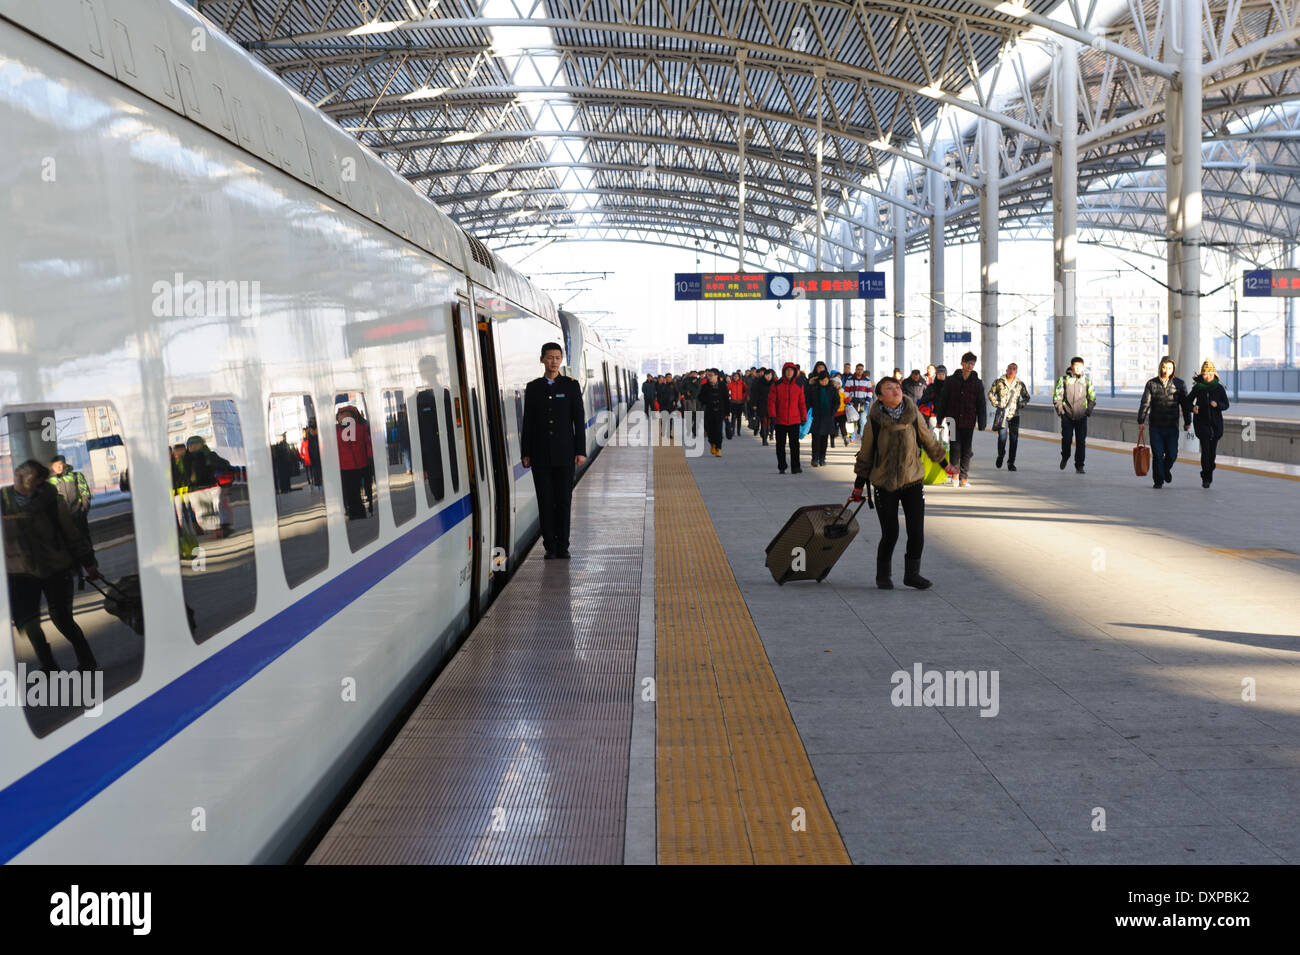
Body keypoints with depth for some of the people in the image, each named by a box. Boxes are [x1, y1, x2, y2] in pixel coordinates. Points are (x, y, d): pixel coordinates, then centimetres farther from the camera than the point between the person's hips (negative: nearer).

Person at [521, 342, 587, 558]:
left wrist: (581, 451, -4)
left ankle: (563, 546, 9)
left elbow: (579, 420, 3)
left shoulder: (571, 386, 5)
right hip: (540, 455, 1)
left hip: (564, 453, -1)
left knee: (564, 500, 1)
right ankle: (550, 546, 9)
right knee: (545, 501, 2)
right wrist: (525, 453, 3)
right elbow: (527, 422, 8)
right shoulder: (533, 387, 8)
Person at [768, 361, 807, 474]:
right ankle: (781, 468, 15)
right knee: (780, 445, 6)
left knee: (794, 444, -4)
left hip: (795, 421, 0)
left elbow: (802, 402, 10)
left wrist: (804, 418, 8)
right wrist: (772, 416, -9)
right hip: (780, 421, 0)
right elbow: (771, 401, -1)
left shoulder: (799, 386, 6)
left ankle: (795, 467, 1)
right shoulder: (776, 385, 0)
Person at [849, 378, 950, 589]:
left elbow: (928, 441, 13)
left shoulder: (913, 415, -4)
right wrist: (858, 485, 7)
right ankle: (883, 575, 22)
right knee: (890, 534, -1)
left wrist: (944, 462, 24)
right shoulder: (874, 422, -9)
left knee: (917, 531, -2)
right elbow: (865, 455, 2)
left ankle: (912, 573, 18)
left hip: (913, 481, 2)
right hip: (885, 484, -2)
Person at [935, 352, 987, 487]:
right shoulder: (951, 381, 4)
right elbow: (942, 400, 6)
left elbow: (981, 404, 8)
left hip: (968, 422, 1)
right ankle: (955, 473, 14)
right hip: (953, 421, -1)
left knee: (967, 450, 2)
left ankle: (964, 477, 10)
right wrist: (940, 419, 2)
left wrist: (982, 422, 2)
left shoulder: (977, 383, 7)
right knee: (955, 448, -3)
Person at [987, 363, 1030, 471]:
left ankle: (1011, 462, 11)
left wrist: (1021, 404, 2)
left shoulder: (1020, 384, 8)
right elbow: (991, 394, 9)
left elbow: (1027, 397, 18)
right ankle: (1001, 455, 11)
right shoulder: (998, 382, 4)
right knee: (1002, 435, -16)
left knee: (1014, 438, 1)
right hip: (1002, 413, -2)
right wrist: (996, 404, -3)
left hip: (1014, 415, 2)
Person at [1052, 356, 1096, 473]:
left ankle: (1079, 466, 5)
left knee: (1081, 441, -2)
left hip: (1082, 416, 1)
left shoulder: (1087, 380, 7)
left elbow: (1092, 398, 15)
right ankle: (1065, 457, 27)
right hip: (1067, 415, -1)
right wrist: (1060, 410, -6)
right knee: (1066, 438, -3)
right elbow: (1056, 397, 2)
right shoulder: (1063, 379, 1)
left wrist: (1089, 410, 4)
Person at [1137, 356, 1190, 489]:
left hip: (1172, 427, 1)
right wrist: (1141, 421, -11)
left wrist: (1187, 422, 8)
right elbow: (1145, 403, -4)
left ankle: (1166, 469, 31)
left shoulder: (1179, 384, 2)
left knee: (1172, 454, -1)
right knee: (1157, 455, -2)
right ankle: (1158, 481, 9)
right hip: (1156, 427, -1)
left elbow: (1185, 404, 8)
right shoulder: (1151, 384, 0)